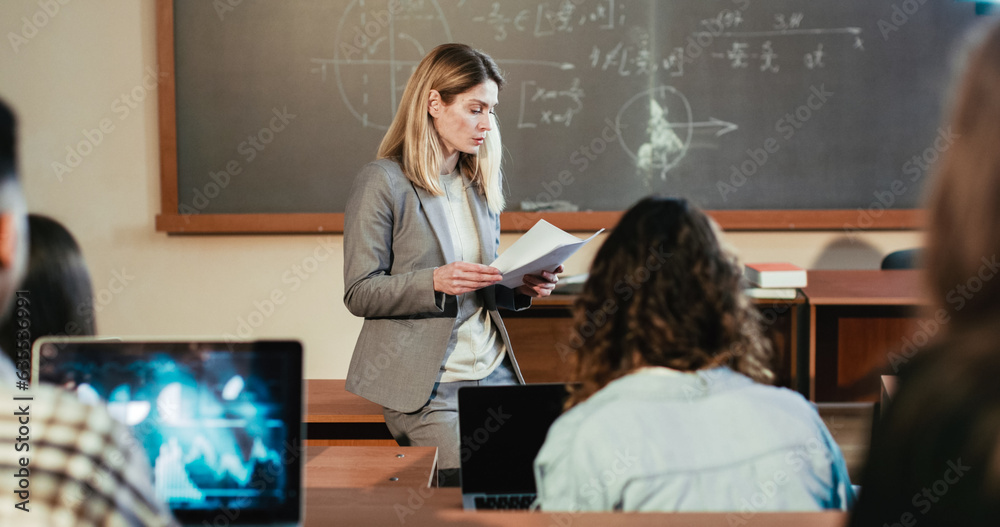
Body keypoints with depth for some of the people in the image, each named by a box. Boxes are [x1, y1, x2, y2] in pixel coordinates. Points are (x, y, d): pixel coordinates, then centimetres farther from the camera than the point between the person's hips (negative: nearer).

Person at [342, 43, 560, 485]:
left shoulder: (483, 181, 14)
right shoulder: (383, 181, -7)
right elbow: (359, 294, -8)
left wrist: (520, 287, 0)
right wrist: (435, 281, -23)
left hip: (494, 371, 6)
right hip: (423, 384, -6)